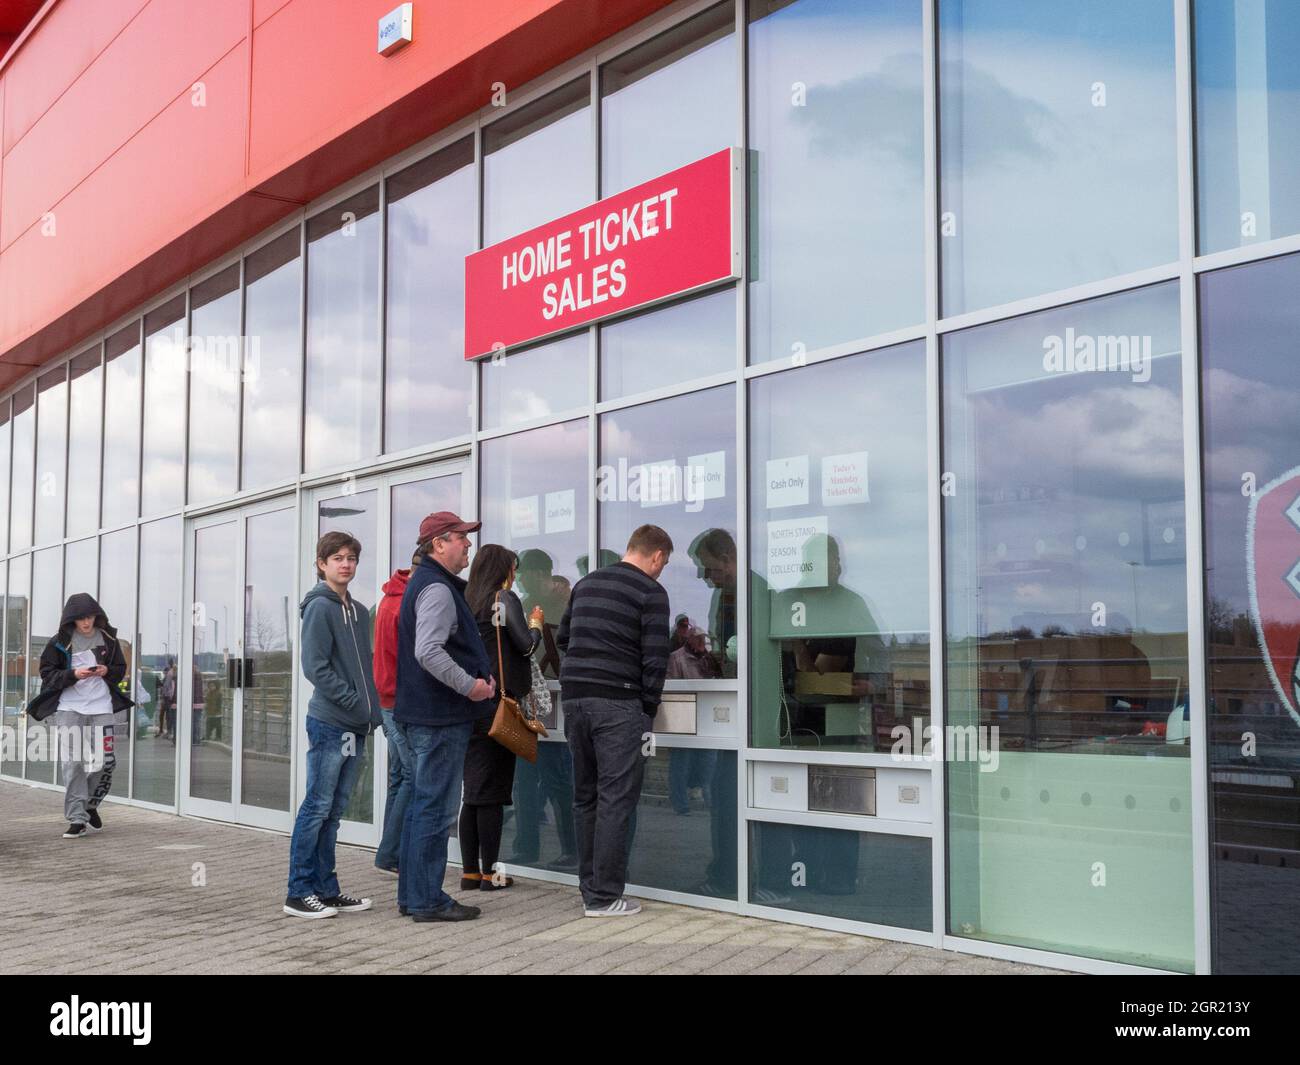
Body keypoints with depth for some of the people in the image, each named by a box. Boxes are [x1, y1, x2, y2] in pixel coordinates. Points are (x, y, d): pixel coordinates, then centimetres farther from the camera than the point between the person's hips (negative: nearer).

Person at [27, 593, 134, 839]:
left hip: (101, 707, 2)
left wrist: (107, 671, -7)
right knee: (72, 763, -5)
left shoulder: (108, 638, 7)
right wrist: (74, 674, -14)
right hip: (69, 707, -2)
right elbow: (47, 673, 1)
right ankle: (77, 819, 0)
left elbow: (121, 669, 15)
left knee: (105, 761, -1)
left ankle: (91, 805, 25)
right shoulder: (60, 641, 1)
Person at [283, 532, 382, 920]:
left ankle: (326, 889, 17)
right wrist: (355, 701, -16)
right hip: (329, 723, -8)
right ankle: (300, 892, 3)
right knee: (317, 808, -3)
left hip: (356, 727, 8)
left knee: (333, 811, 12)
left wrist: (374, 710, 9)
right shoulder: (320, 607, -8)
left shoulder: (359, 611, 16)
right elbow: (315, 667, -15)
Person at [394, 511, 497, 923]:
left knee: (422, 804, 15)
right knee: (436, 808, -6)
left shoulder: (423, 583, 19)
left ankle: (413, 895, 21)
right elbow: (429, 652, -27)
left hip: (422, 714, 11)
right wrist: (470, 685, -19)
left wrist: (477, 676, 15)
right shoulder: (437, 589, -15)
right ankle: (427, 900, -1)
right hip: (440, 717, -11)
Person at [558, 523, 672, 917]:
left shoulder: (585, 584, 16)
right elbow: (655, 659, -10)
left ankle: (590, 889, 19)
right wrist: (648, 711, -2)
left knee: (585, 796, 14)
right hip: (617, 703, -7)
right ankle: (604, 897, -1)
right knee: (616, 799, -2)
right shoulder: (650, 592, -5)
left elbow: (562, 638, 22)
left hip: (574, 697, 7)